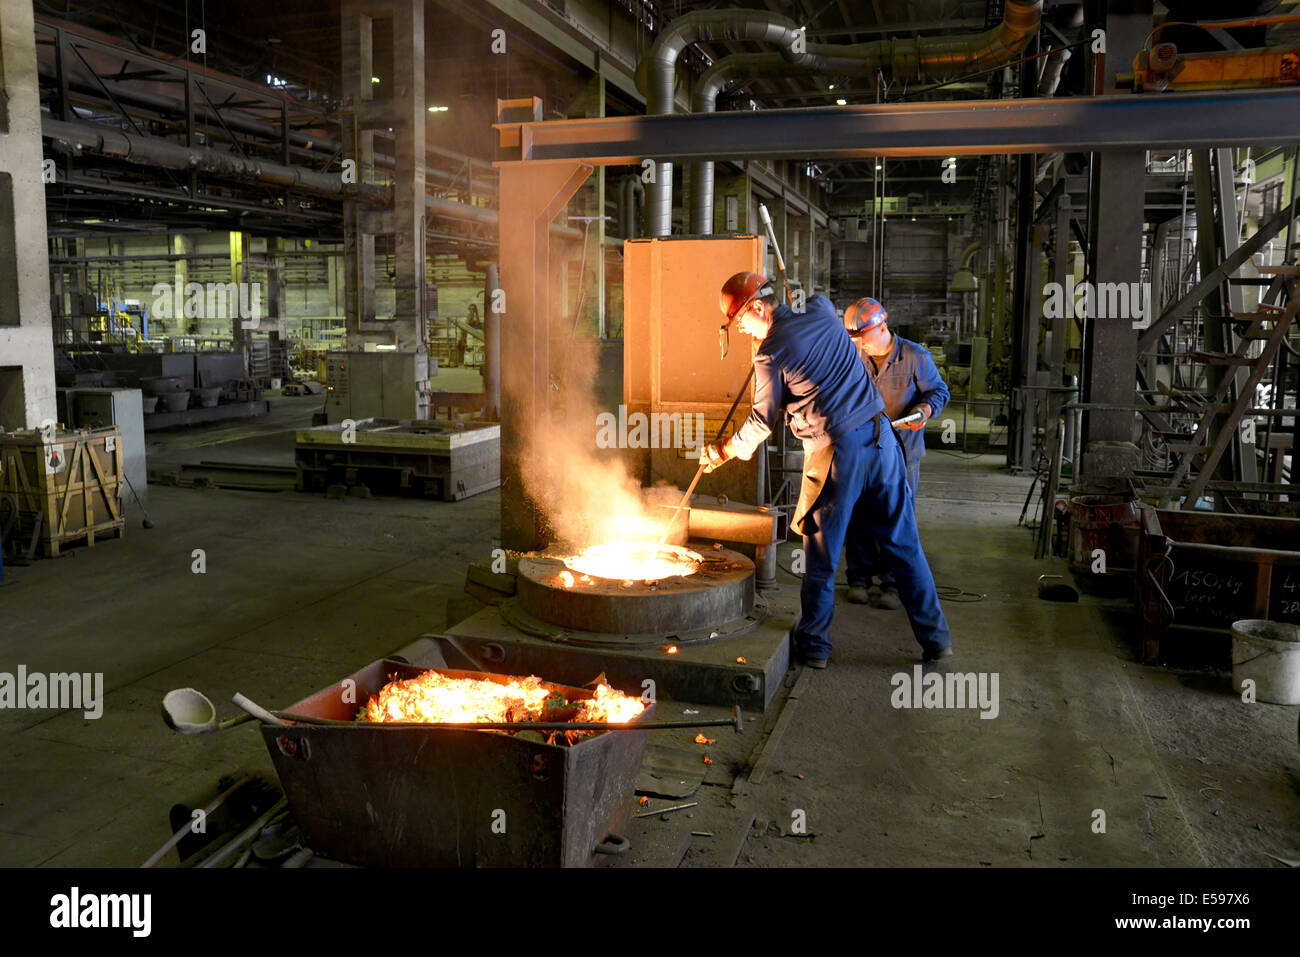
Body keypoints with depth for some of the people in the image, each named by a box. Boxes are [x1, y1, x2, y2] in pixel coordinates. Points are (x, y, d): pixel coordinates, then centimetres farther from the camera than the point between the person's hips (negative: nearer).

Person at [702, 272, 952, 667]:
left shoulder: (771, 354, -9)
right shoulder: (822, 309, 8)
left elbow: (762, 421, 2)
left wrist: (722, 452, 16)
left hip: (836, 452, -6)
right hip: (880, 435, 6)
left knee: (820, 552, 8)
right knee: (902, 542, 12)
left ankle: (813, 643, 19)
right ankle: (935, 637, 17)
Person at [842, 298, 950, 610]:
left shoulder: (915, 356, -6)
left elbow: (939, 391, 3)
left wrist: (925, 409, -17)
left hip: (901, 452, -2)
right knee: (857, 515, 4)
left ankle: (893, 584, 12)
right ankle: (859, 578, 17)